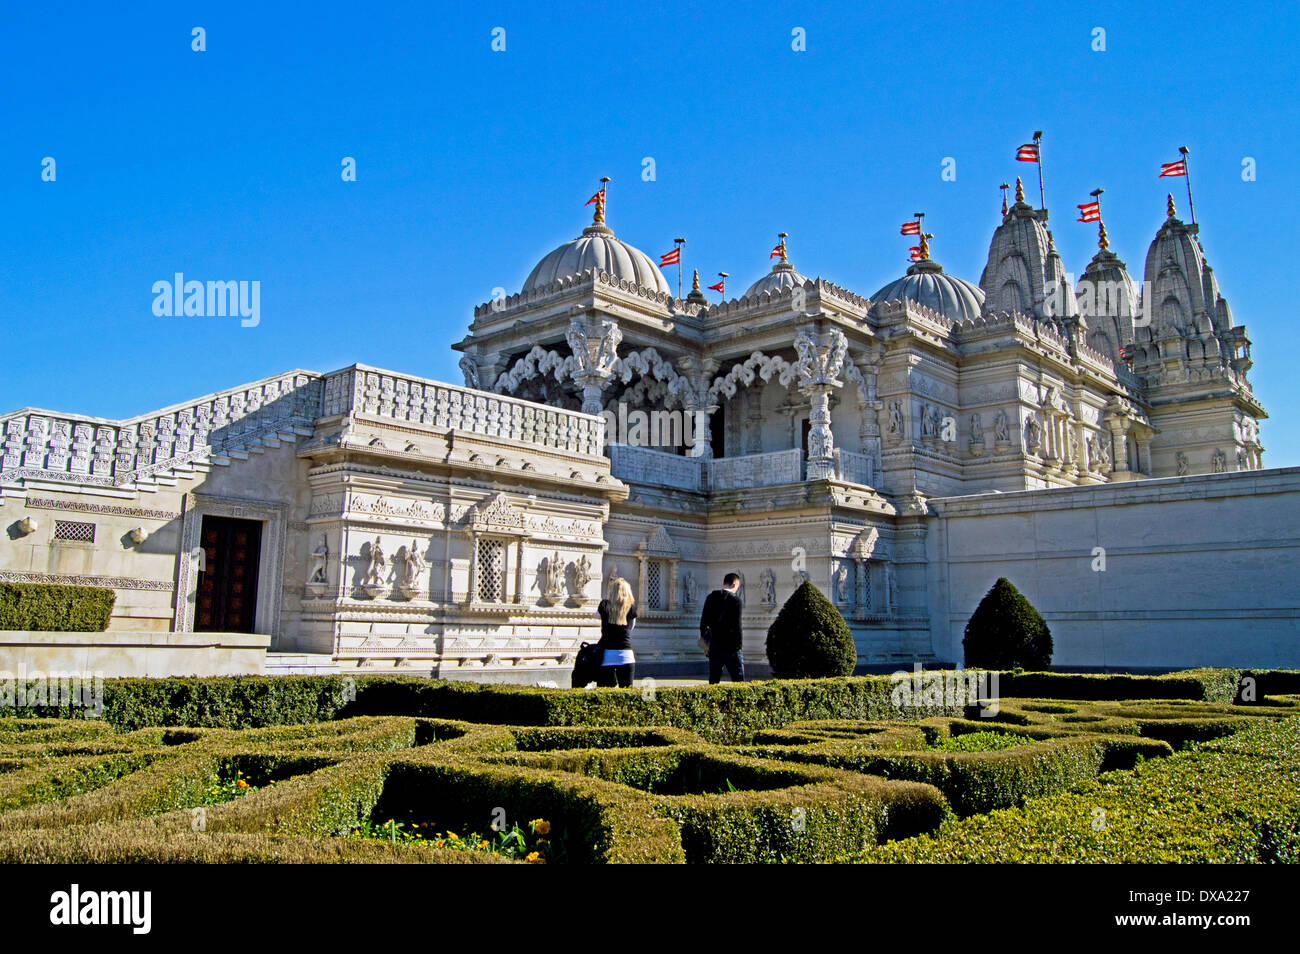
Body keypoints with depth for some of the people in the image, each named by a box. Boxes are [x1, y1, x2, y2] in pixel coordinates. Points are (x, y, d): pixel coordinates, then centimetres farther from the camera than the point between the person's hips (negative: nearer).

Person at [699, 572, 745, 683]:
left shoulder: (710, 598, 8)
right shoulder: (735, 600, -8)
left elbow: (704, 620, 11)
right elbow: (736, 625, -10)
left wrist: (704, 635, 22)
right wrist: (738, 644, -3)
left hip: (714, 646, 5)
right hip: (731, 647, -5)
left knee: (713, 681, 10)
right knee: (738, 681, -2)